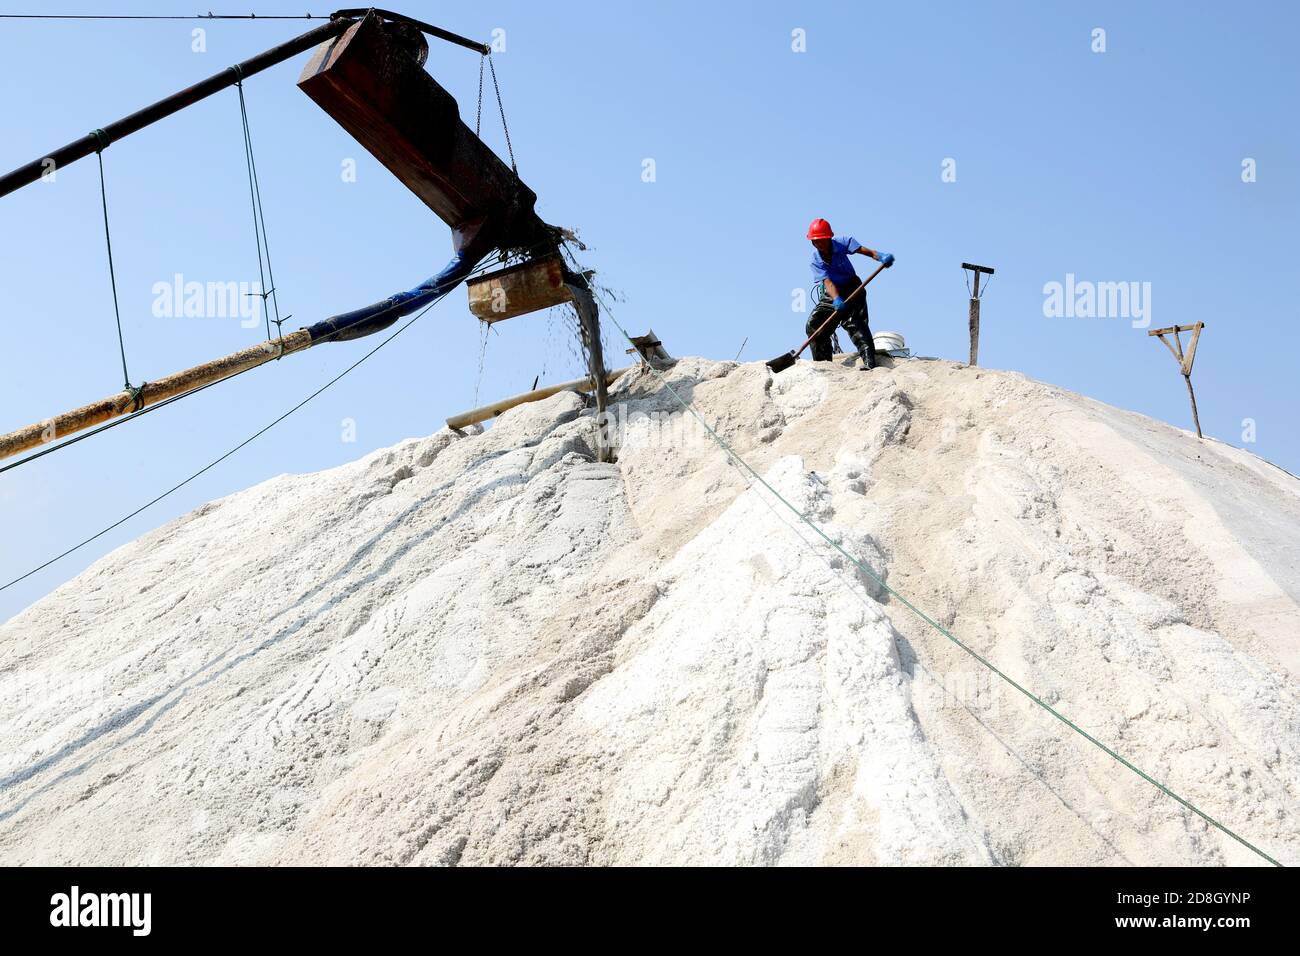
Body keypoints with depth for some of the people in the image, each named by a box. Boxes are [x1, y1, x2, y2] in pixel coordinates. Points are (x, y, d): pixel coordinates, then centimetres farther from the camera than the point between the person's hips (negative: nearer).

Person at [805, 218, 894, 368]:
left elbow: (863, 250, -31)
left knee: (854, 322, -22)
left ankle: (869, 361, -31)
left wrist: (880, 256, -53)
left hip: (851, 288, -3)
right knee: (813, 325, -3)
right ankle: (822, 363, 11)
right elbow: (827, 281, -27)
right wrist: (836, 299, -46)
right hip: (830, 294, 3)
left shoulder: (842, 243, -17)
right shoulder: (815, 260, -14)